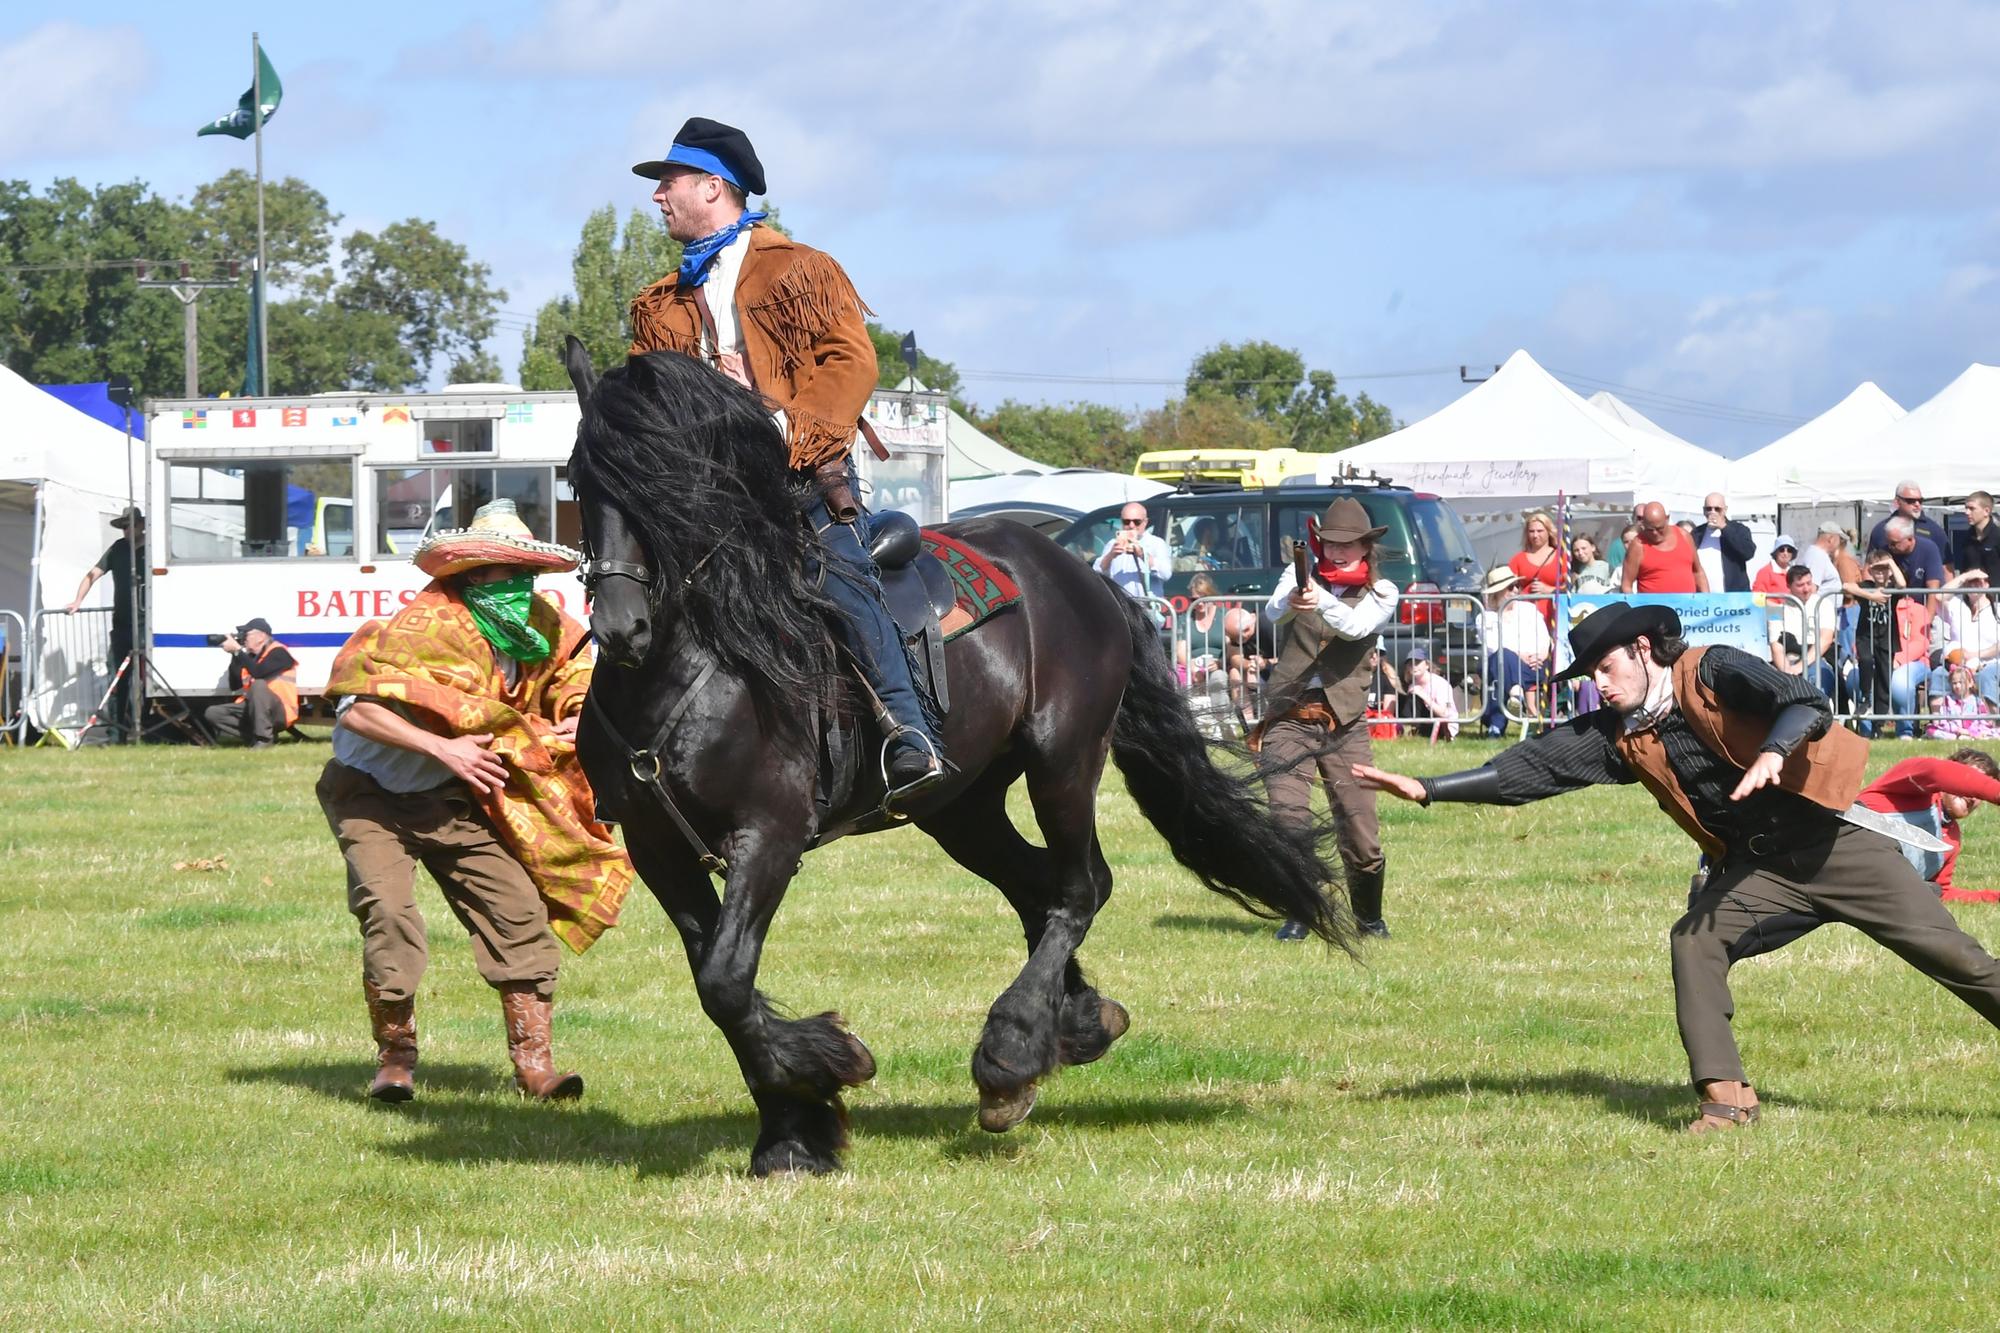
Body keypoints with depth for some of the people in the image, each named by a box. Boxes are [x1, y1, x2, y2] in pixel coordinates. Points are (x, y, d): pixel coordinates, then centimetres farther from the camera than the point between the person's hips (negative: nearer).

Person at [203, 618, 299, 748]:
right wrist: (235, 655, -2)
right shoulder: (250, 656, 12)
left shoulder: (278, 653, -9)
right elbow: (235, 686, 6)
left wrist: (238, 650, -21)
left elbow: (257, 672, -27)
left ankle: (265, 738, -28)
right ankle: (254, 737, -5)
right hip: (253, 709, 7)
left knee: (259, 685, -37)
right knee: (213, 713, -4)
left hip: (279, 713, -7)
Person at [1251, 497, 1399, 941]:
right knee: (1289, 821, -14)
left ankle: (1369, 918, 19)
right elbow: (1272, 613, -11)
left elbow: (1355, 626, -15)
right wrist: (1292, 600, -35)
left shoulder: (1380, 593, 7)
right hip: (1288, 717, 0)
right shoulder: (1300, 575, 9)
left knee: (1360, 834, -3)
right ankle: (1298, 915, 1)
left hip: (1343, 722, 0)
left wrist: (1322, 602, -35)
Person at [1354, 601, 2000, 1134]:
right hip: (1754, 867, 5)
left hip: (1833, 841, -5)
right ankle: (1726, 1096, -17)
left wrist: (1773, 752, -46)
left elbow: (1807, 703, -25)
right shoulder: (1620, 736, 4)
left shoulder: (1714, 673, -12)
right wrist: (1427, 789, -7)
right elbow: (1532, 767, 0)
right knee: (1695, 942, -19)